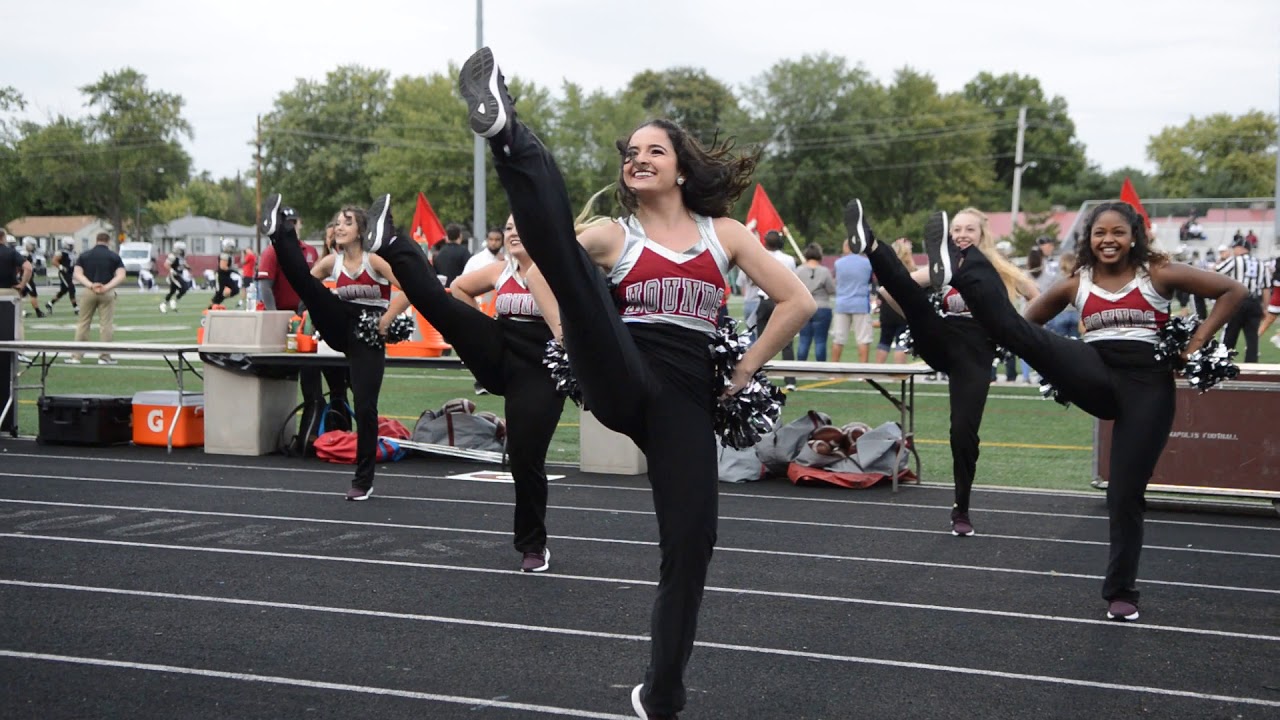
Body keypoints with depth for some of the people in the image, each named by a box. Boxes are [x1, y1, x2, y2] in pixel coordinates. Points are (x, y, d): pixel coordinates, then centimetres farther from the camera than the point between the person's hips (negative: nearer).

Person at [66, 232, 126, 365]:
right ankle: (104, 356, 4)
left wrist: (90, 285, -14)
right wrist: (107, 287, -16)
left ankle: (76, 356, 8)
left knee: (82, 323, 8)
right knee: (106, 324, 3)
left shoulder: (84, 255, 7)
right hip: (107, 293, -2)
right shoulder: (114, 256, 2)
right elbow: (120, 276, -9)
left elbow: (77, 274, -3)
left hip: (88, 292, 2)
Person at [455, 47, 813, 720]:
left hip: (687, 398, 2)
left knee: (690, 539, -5)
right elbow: (541, 260, 6)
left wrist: (746, 369, 7)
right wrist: (575, 337, -4)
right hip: (622, 383, -1)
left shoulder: (725, 232, 14)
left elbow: (797, 300, 13)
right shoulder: (615, 234, 11)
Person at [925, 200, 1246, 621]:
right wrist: (1057, 365, 3)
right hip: (1095, 378, 2)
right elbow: (1030, 321, 18)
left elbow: (1234, 291, 2)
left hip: (1147, 385, -2)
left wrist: (1197, 343, -6)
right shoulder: (1075, 285, 7)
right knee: (1019, 333, -23)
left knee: (1127, 491, 0)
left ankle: (1120, 591, 13)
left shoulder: (1159, 274, 0)